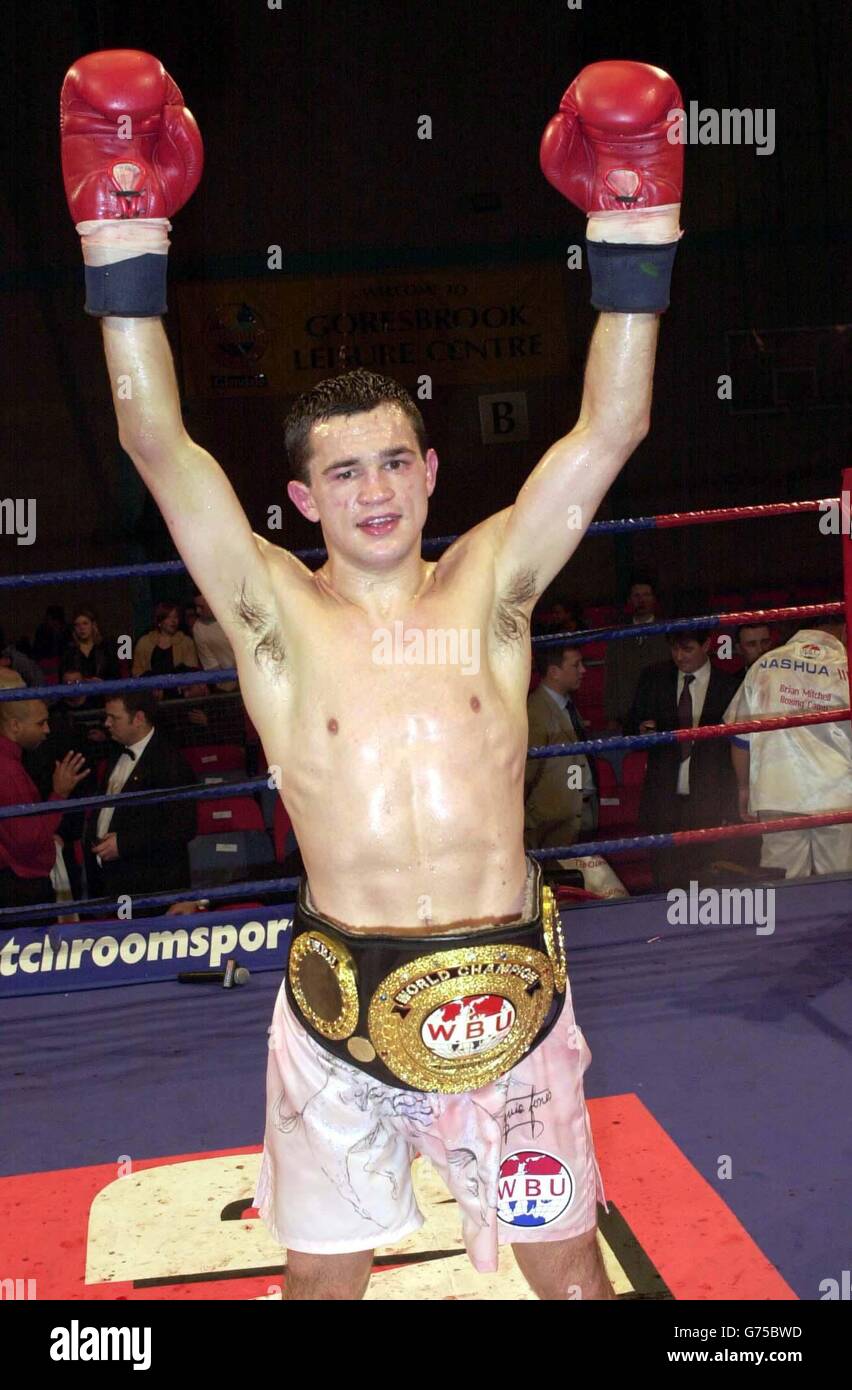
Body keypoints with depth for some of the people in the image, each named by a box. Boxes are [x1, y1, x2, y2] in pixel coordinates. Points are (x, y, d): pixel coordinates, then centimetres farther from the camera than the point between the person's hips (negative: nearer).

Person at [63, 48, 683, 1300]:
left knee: (568, 1264, 18)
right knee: (322, 1270, 17)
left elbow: (609, 430, -5)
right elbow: (158, 443, -9)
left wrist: (632, 231, -10)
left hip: (511, 977, 1)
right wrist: (125, 237, -11)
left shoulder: (490, 586, 1)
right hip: (340, 990, 0)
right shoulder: (278, 615, -2)